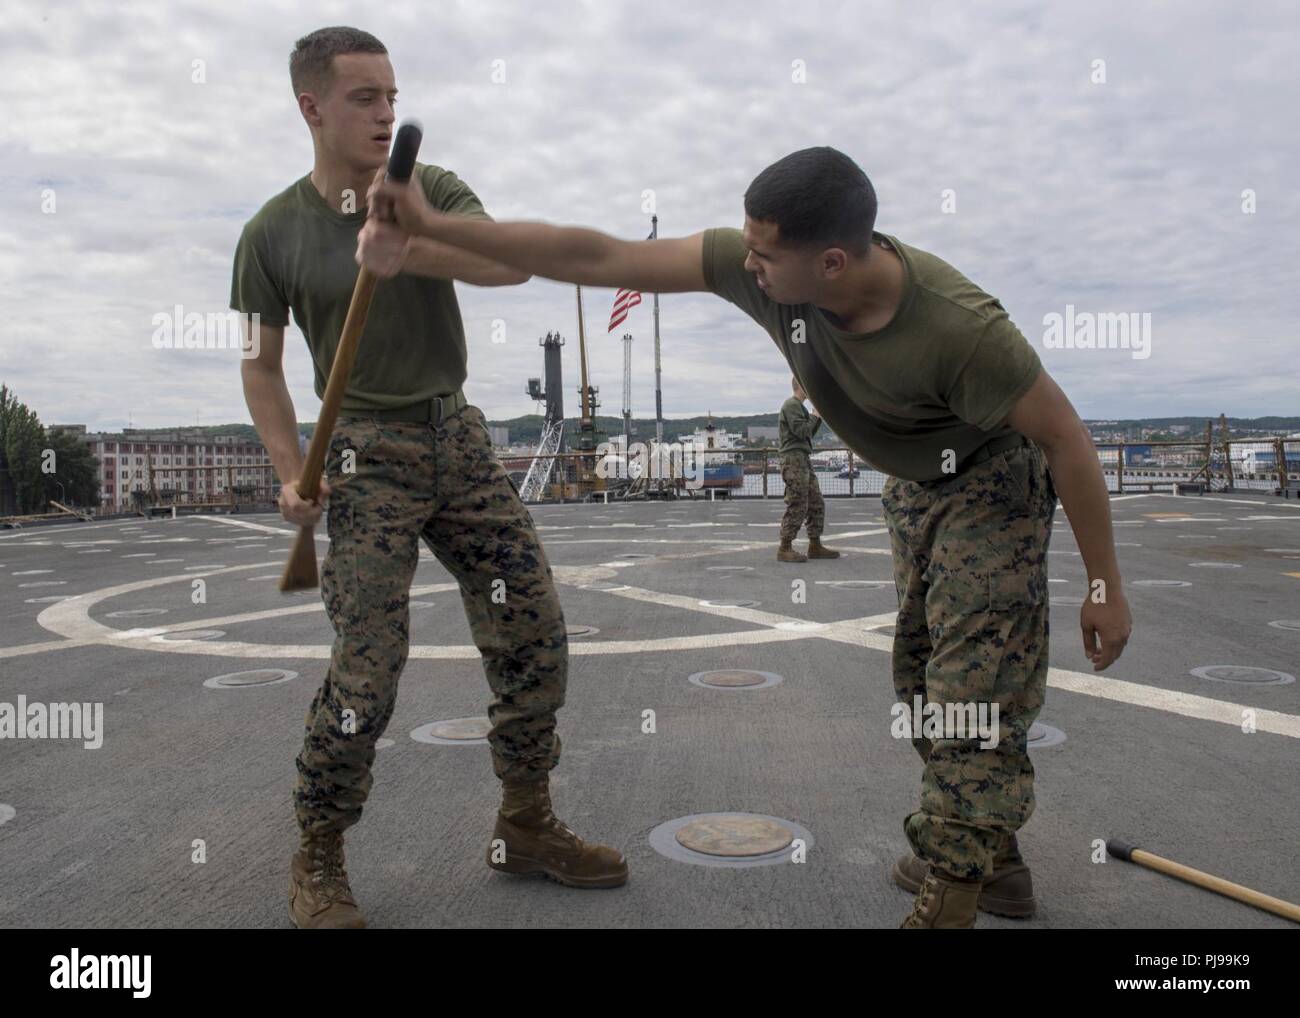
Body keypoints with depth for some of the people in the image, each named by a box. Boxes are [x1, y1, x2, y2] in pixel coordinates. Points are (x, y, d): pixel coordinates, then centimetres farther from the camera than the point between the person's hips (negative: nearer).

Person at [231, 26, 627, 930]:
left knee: (534, 636, 0)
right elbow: (262, 365, 7)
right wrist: (292, 473, -5)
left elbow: (512, 261, -15)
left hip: (461, 436, 3)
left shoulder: (432, 191, 4)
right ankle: (317, 860, 11)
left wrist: (409, 249, -32)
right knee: (368, 670, -11)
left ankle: (526, 828, 18)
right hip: (369, 454, -3)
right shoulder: (274, 234, 1)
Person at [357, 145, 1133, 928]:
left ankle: (952, 898, 7)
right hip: (914, 490, 7)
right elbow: (601, 258, -22)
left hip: (991, 490, -6)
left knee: (971, 699, -8)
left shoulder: (957, 327, -37)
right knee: (923, 680, 14)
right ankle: (991, 859, 33)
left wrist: (1106, 587, -17)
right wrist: (434, 228, -25)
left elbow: (1067, 438, -24)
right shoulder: (758, 269, -23)